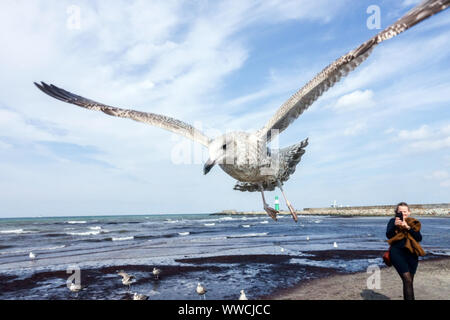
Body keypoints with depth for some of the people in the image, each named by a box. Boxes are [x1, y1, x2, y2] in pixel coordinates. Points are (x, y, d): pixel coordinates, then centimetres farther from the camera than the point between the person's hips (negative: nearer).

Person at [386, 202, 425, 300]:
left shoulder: (413, 223, 12)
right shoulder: (393, 221, 7)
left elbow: (419, 238, -2)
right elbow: (388, 235, -8)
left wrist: (408, 228, -16)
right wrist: (394, 225, -24)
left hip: (411, 253, 3)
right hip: (397, 252, -3)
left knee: (409, 282, 9)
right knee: (407, 280, -15)